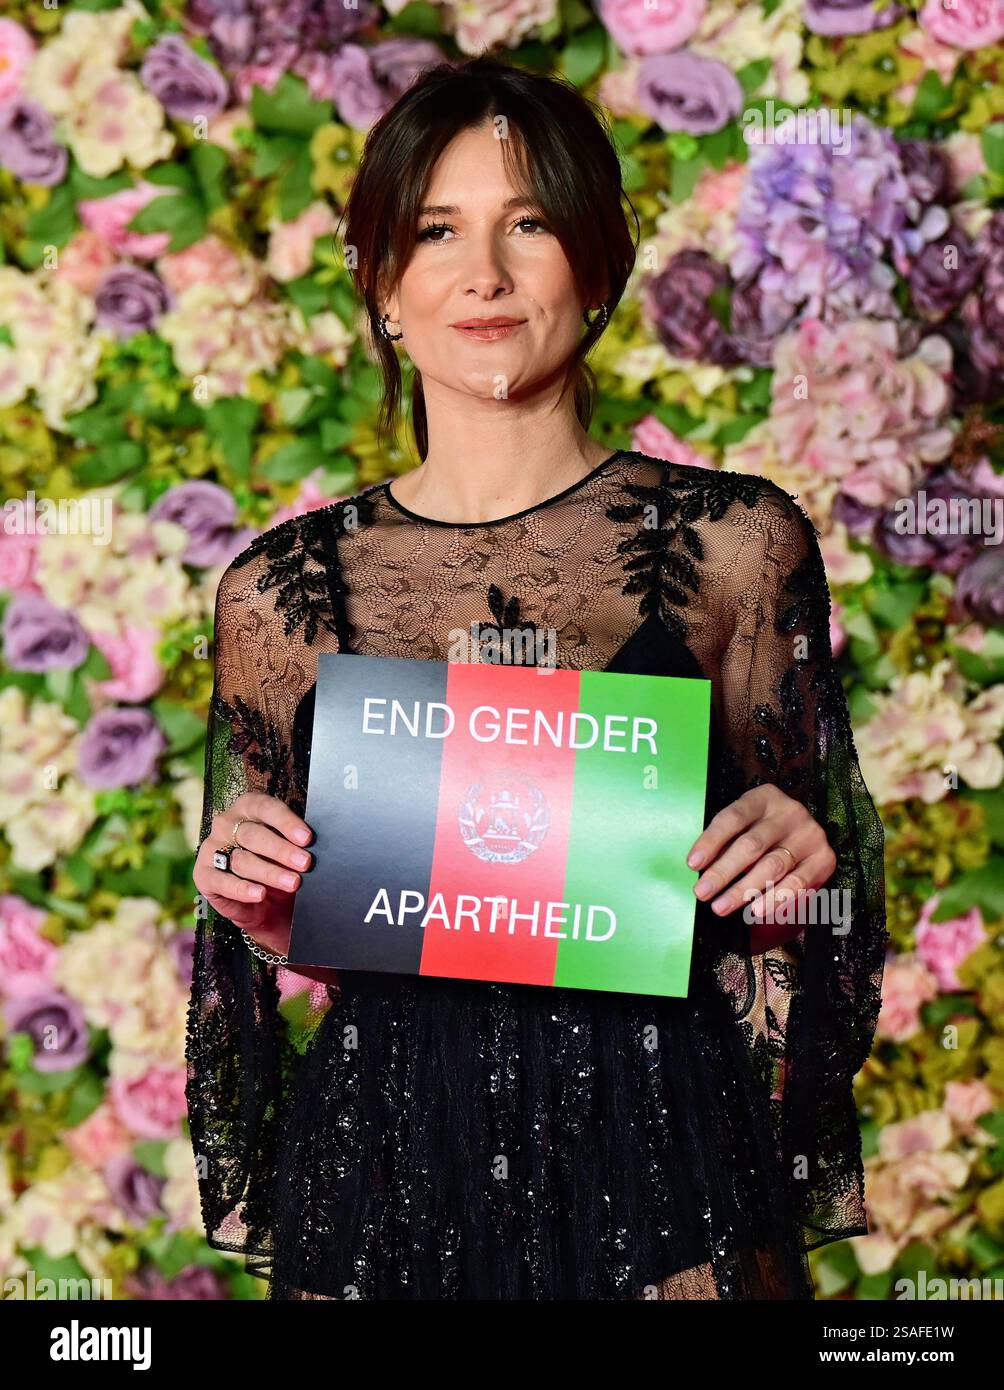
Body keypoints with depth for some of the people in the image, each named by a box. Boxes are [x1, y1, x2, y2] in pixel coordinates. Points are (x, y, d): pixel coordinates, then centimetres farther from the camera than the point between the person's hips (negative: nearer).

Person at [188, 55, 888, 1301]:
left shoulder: (734, 542, -2)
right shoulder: (279, 588, 1)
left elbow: (800, 898, 7)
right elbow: (283, 934, 11)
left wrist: (792, 860, -14)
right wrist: (254, 900, -9)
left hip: (658, 1157, -1)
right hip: (383, 1167, 1)